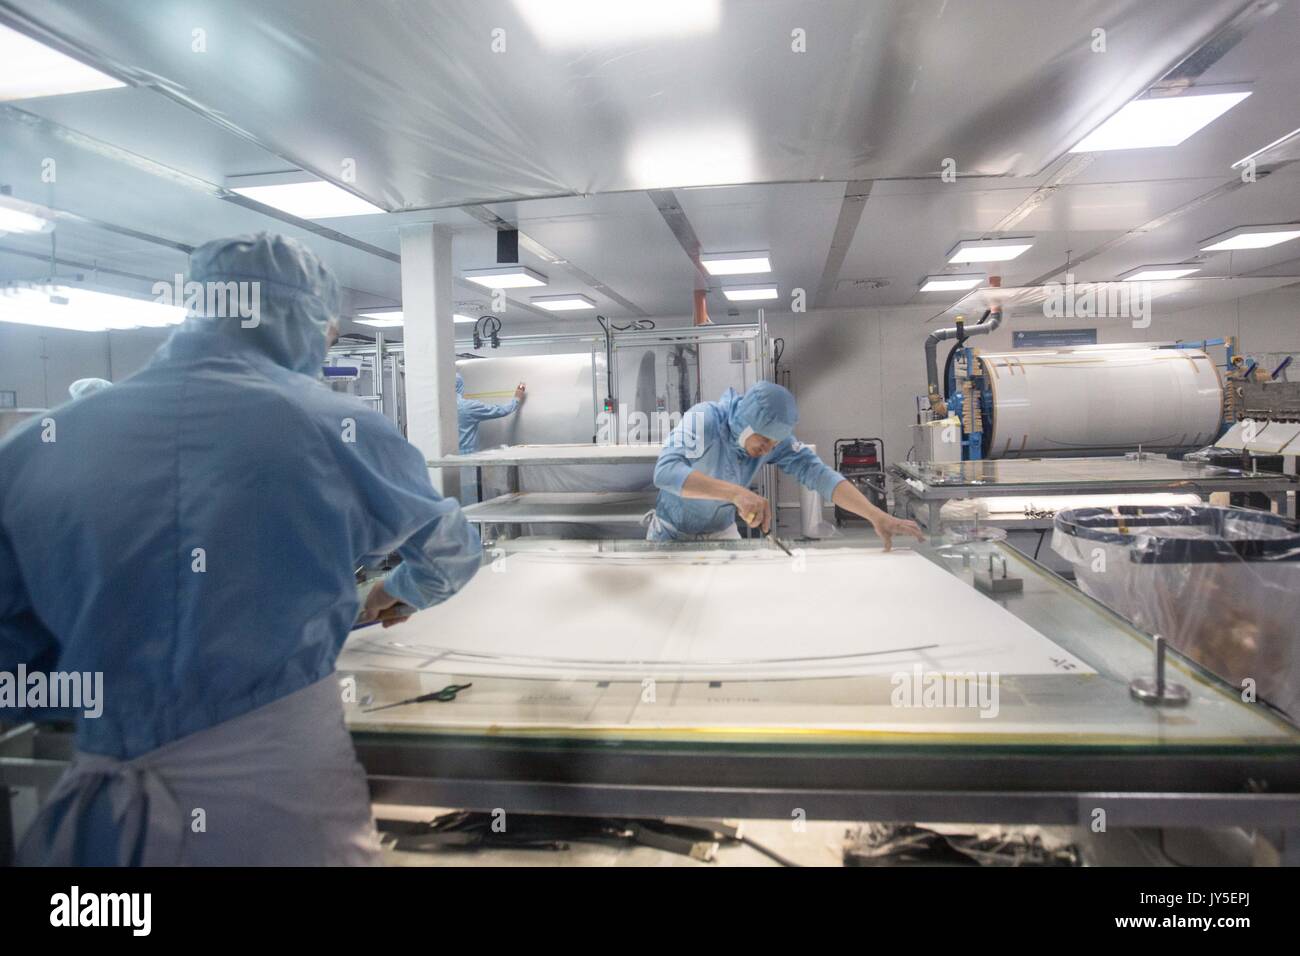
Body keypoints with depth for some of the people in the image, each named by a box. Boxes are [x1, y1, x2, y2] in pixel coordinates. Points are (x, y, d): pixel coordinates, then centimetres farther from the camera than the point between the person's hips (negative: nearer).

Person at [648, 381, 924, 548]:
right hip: (673, 533, -3)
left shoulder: (773, 436, -16)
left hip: (722, 531, 4)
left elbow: (816, 472, -22)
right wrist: (736, 492, -54)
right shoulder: (703, 419, -30)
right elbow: (665, 471, -44)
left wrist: (877, 516, -34)